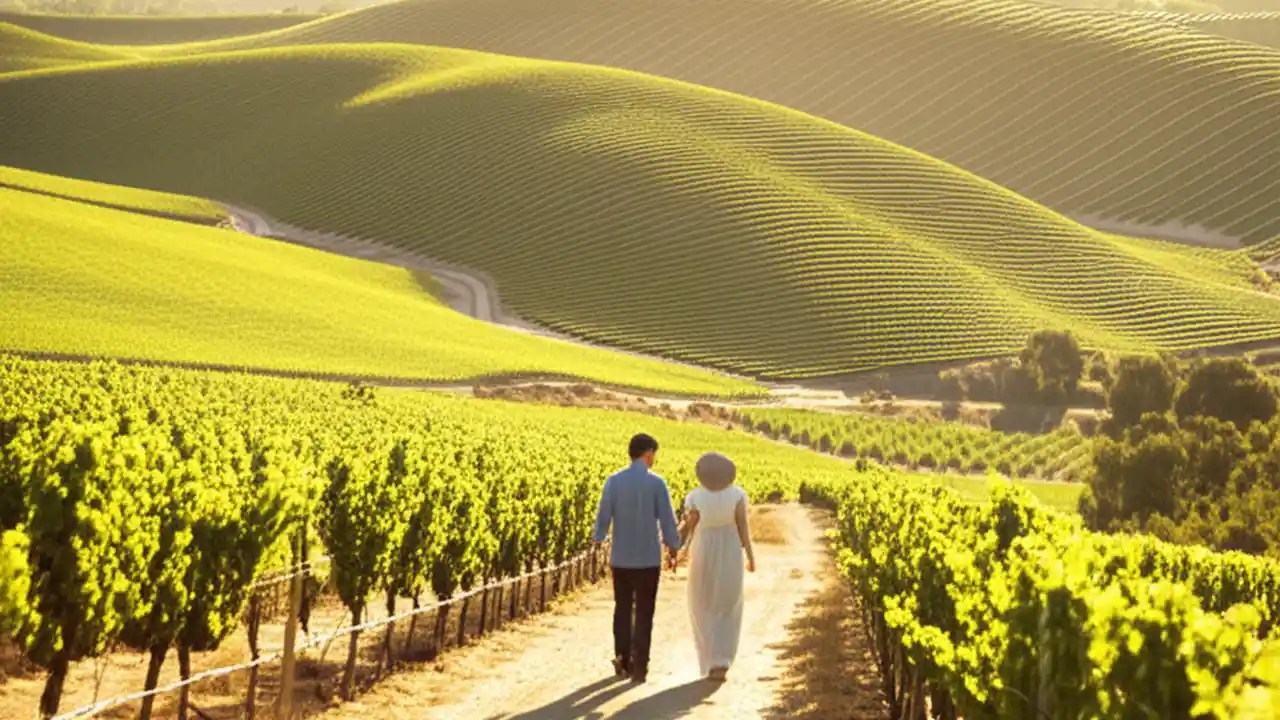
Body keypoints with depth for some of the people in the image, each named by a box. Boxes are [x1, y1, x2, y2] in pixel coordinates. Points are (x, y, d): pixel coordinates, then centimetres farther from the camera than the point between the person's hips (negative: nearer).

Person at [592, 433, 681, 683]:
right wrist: (674, 547, 9)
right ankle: (639, 667, 2)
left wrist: (599, 539, 19)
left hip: (621, 558, 2)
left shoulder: (614, 481, -4)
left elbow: (603, 517, -2)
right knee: (644, 613, 5)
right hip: (648, 559, -2)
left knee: (623, 609, 17)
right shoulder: (656, 483, -10)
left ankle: (622, 661, 19)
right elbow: (667, 521, -8)